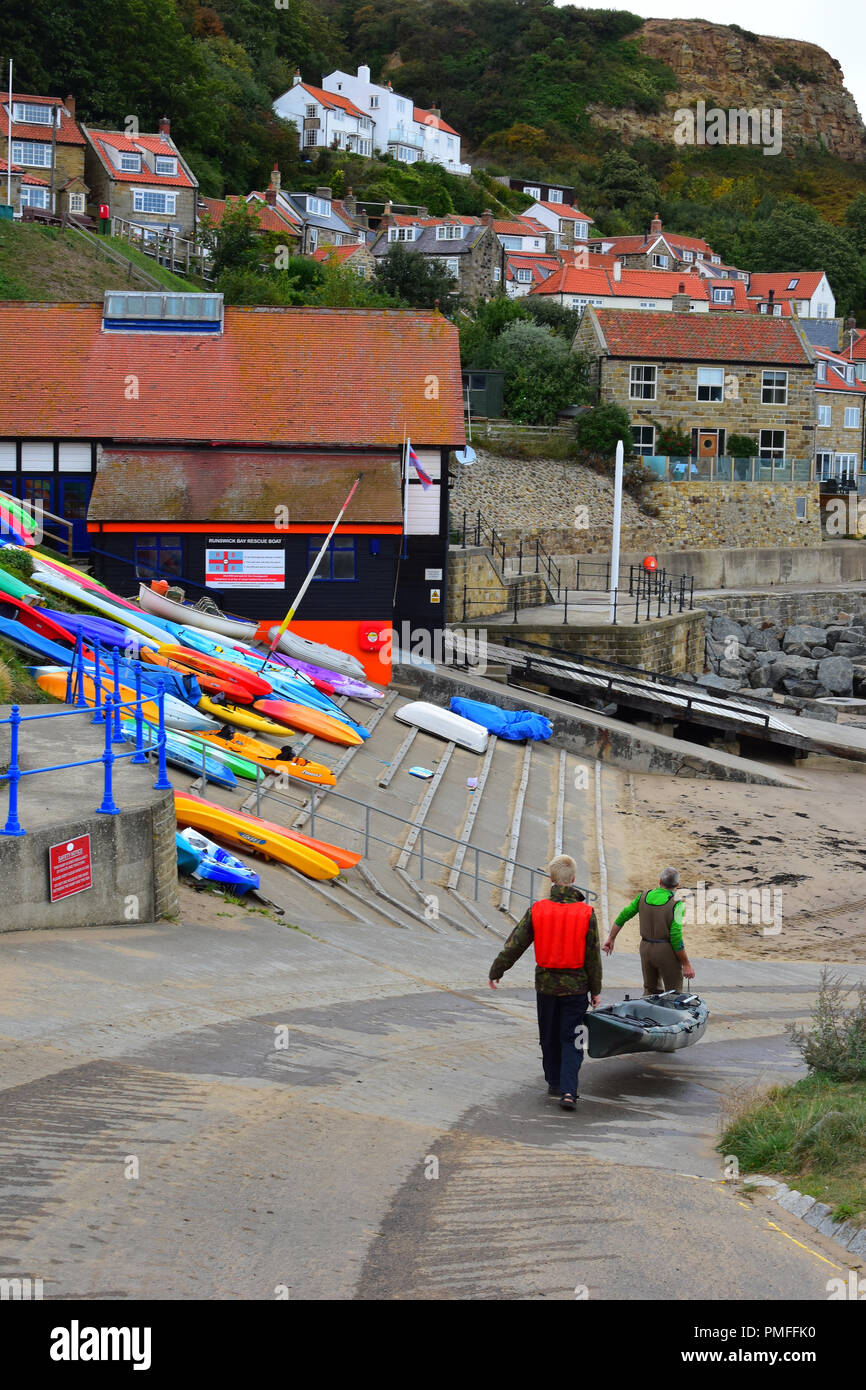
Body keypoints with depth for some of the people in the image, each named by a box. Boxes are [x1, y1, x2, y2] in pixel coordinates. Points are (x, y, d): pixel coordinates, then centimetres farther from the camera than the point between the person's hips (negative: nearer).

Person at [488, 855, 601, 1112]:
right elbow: (593, 955, -3)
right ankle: (568, 1090, -10)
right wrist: (596, 989, 7)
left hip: (546, 985, 1)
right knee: (571, 1040, 3)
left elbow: (514, 945, -1)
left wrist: (496, 971, 12)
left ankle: (554, 1083, 29)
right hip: (576, 986, -1)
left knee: (549, 1037, 18)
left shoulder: (537, 910, -7)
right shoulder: (586, 912, -8)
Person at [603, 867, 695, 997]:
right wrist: (686, 964, -11)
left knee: (650, 991, 20)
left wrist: (611, 939, 19)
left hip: (646, 948, 5)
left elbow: (623, 917, 7)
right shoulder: (676, 904, -15)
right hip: (667, 951, -5)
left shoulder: (643, 897, 1)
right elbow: (676, 938, -18)